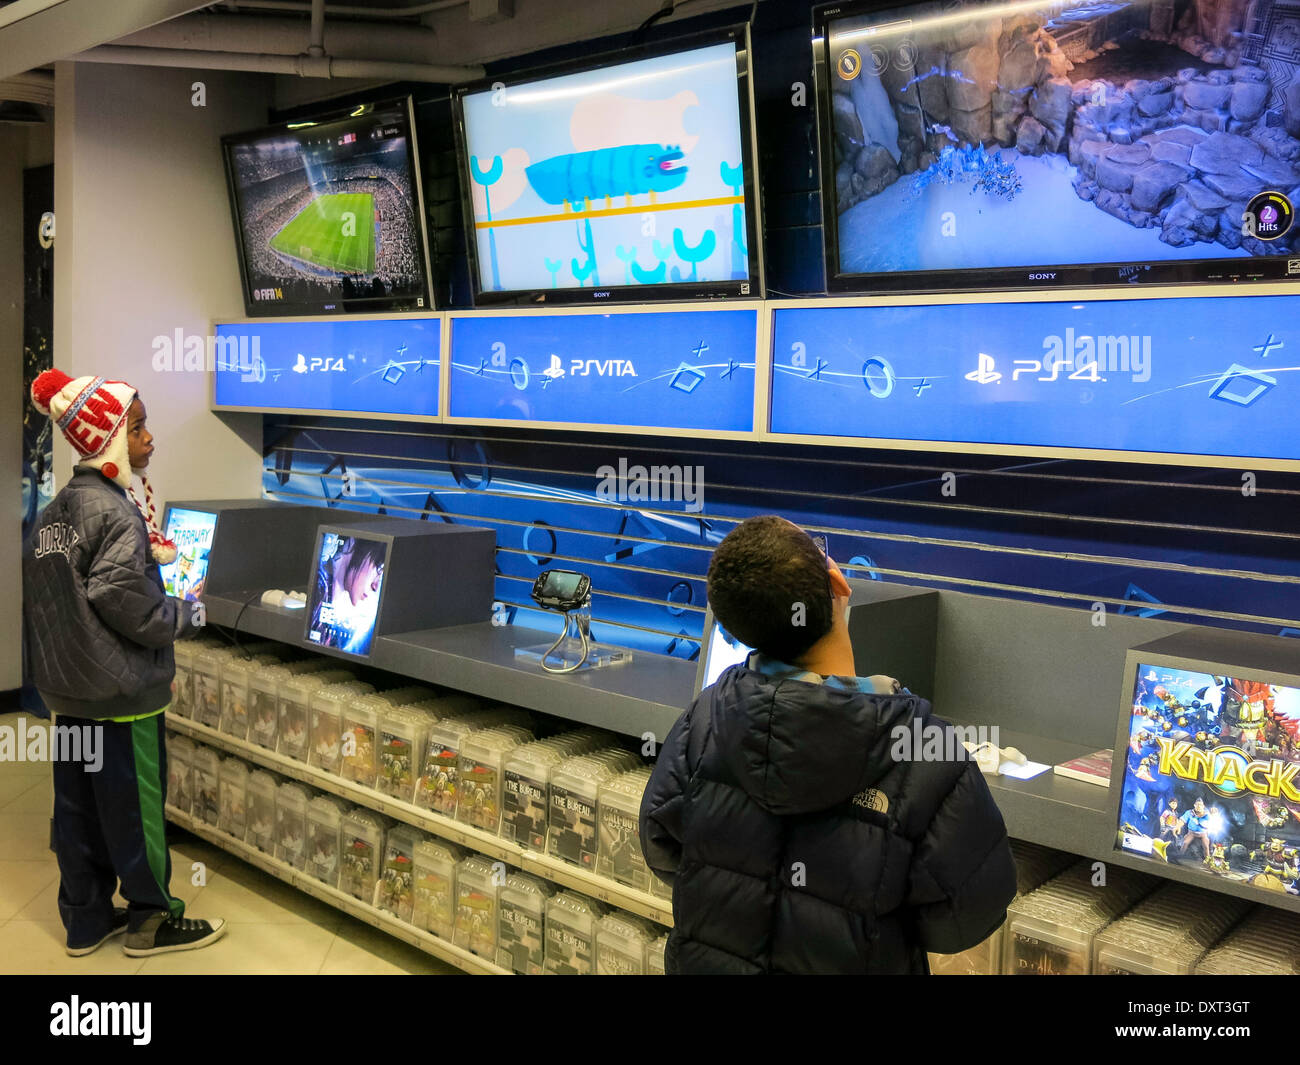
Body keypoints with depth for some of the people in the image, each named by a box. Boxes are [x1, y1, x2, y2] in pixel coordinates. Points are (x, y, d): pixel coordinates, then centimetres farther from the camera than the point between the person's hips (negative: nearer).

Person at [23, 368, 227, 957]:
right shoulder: (115, 513, -21)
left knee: (77, 804, 16)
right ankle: (150, 919, 20)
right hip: (121, 689, -9)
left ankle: (85, 920, 29)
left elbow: (43, 594, 11)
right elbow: (125, 601, -27)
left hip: (67, 687, 9)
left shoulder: (52, 511, 7)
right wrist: (179, 615, -10)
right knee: (134, 804, 5)